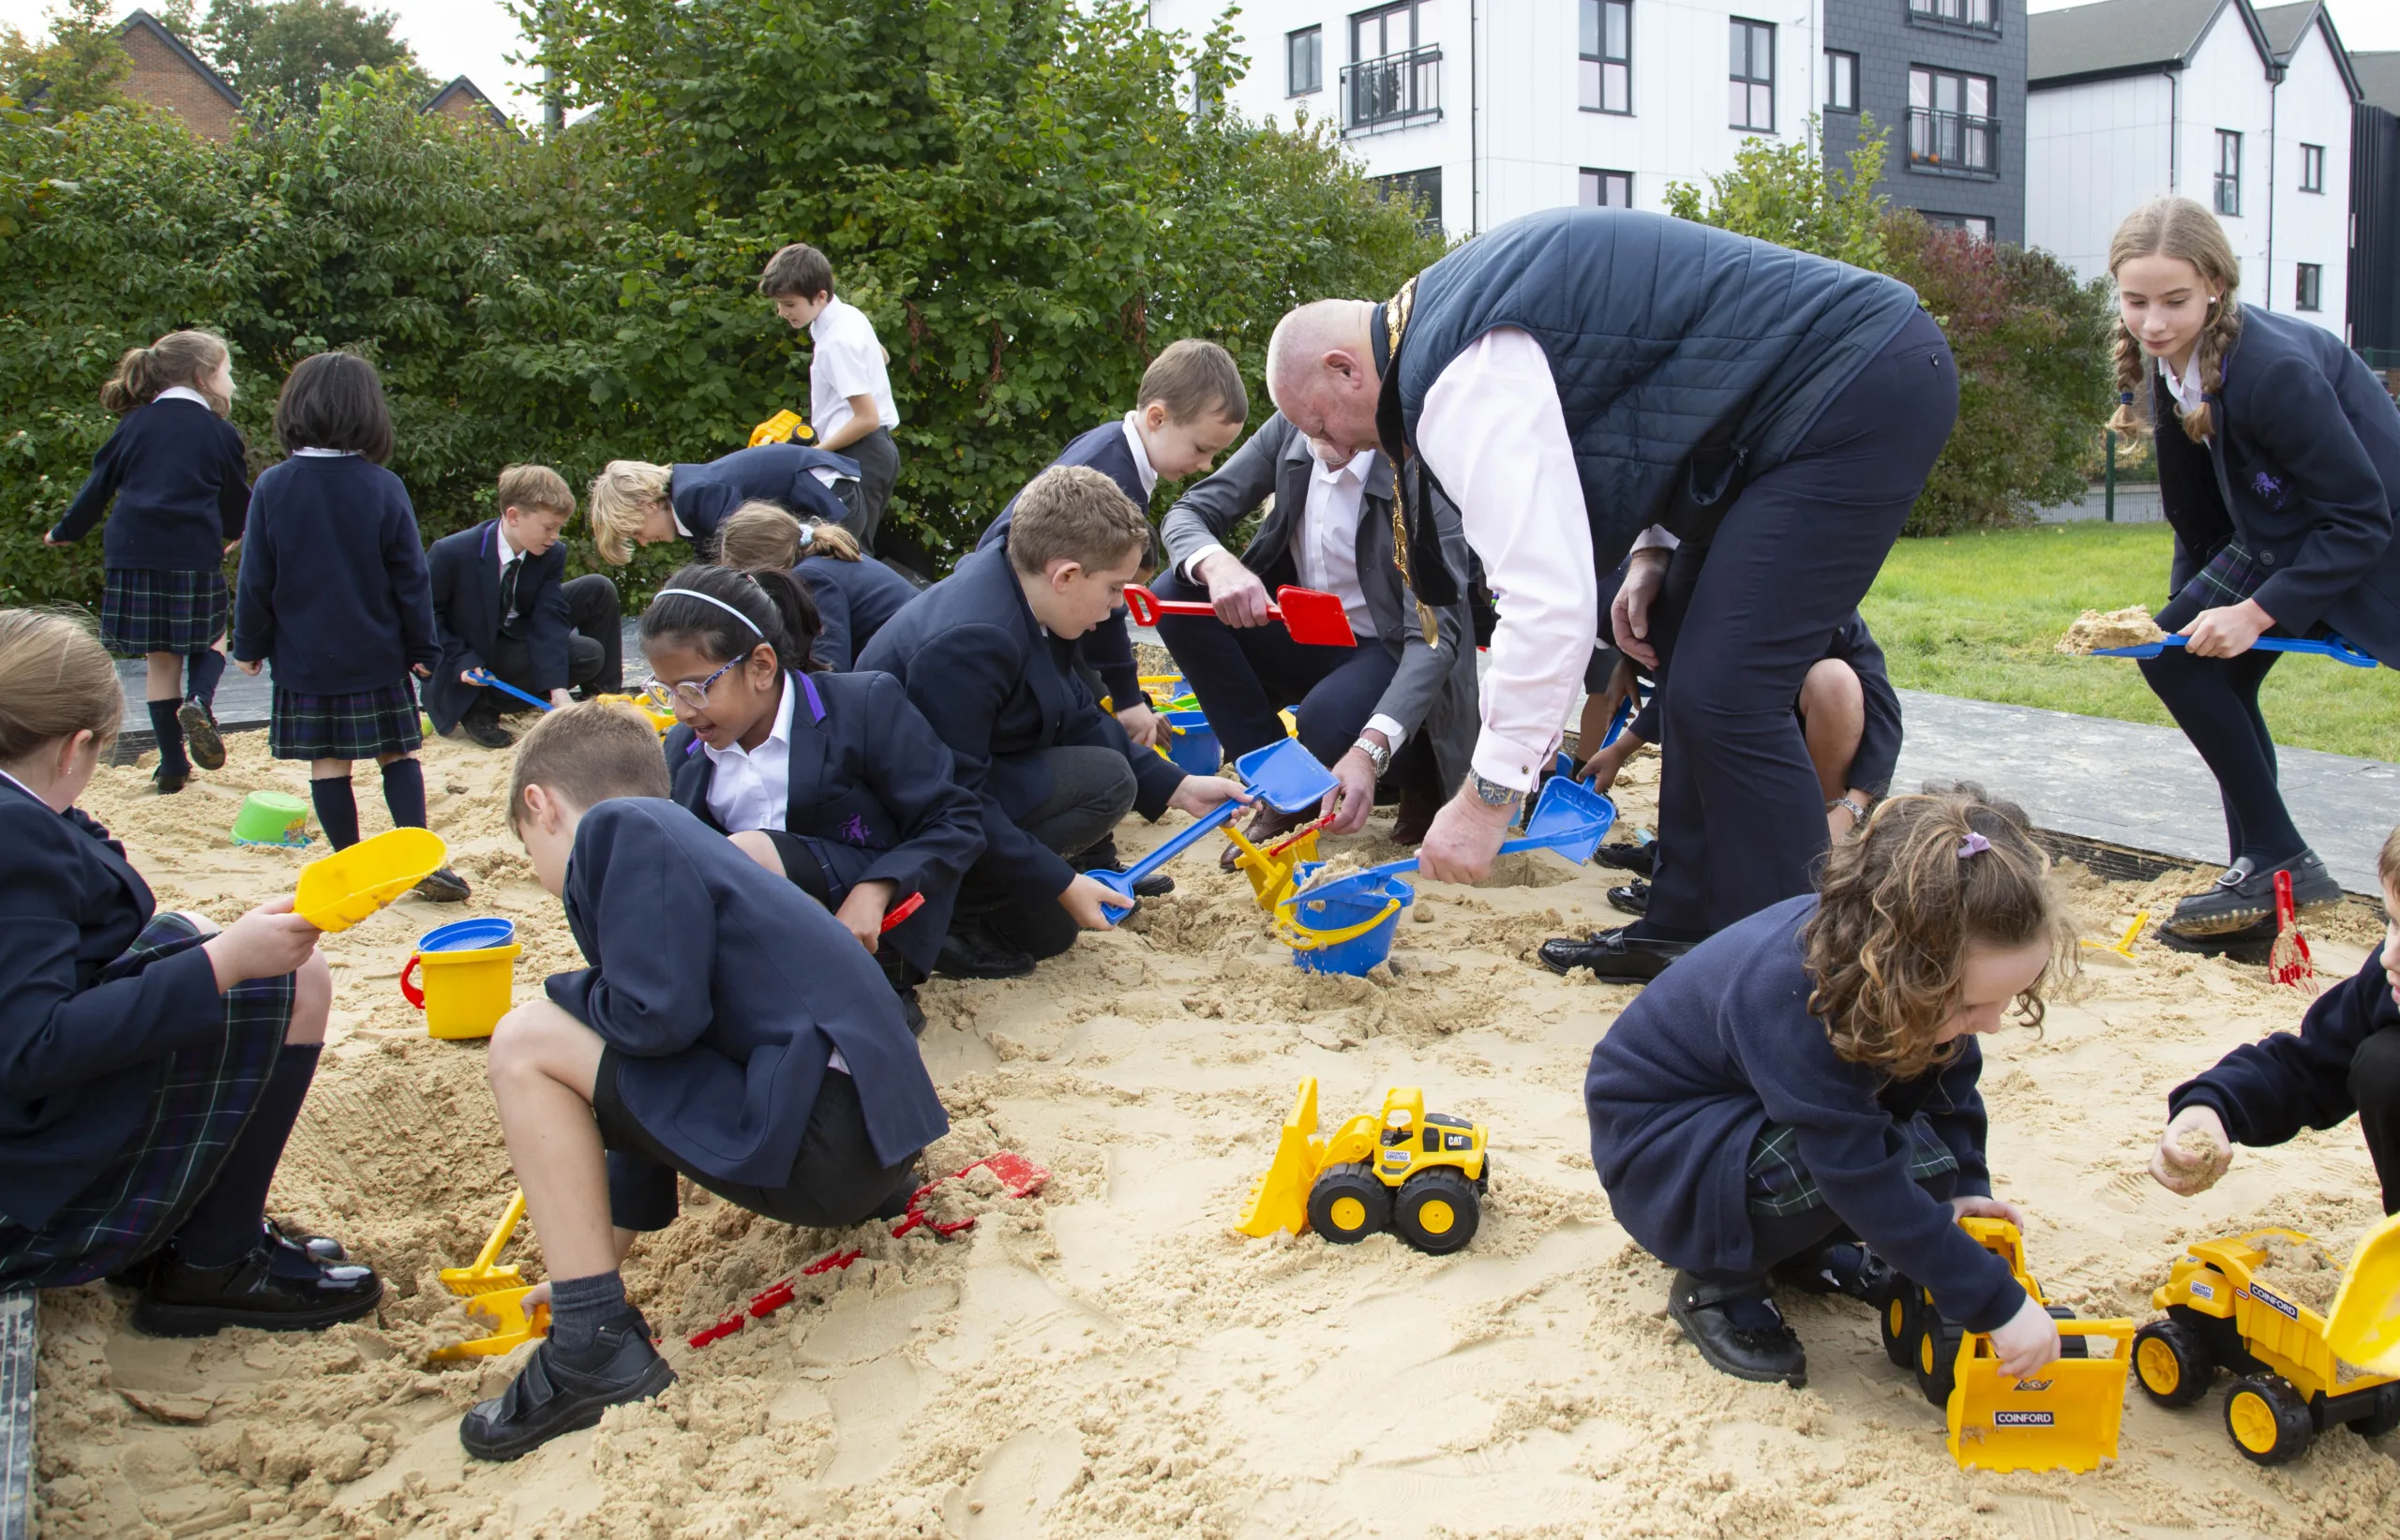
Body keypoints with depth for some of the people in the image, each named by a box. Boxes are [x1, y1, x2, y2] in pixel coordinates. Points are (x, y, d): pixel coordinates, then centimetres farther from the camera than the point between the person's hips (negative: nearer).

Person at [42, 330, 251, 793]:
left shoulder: (136, 424, 9)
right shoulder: (220, 432, 4)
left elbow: (100, 483, 13)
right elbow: (238, 500, 14)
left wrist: (66, 531, 28)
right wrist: (234, 534, 37)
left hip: (133, 558, 2)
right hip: (195, 559, -2)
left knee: (162, 659, 9)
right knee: (210, 640, 16)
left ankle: (173, 765, 12)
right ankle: (199, 703, -16)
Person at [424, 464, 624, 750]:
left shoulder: (552, 554, -15)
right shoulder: (452, 553, -28)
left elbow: (549, 618, -20)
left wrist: (558, 688, -32)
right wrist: (462, 662, -28)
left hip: (521, 635, 6)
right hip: (472, 649, -6)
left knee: (599, 590, -6)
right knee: (587, 654, -23)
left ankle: (604, 693, 9)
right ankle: (479, 705, -13)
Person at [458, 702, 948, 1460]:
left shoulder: (625, 828, -5)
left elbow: (657, 1016, -18)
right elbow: (652, 1088, 28)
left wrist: (563, 993, 4)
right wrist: (600, 1254, 34)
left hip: (819, 1135, -10)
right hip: (878, 1131, 10)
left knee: (524, 1046, -8)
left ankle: (595, 1346, -10)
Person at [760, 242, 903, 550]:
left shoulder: (838, 340, -19)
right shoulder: (848, 315, 9)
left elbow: (867, 418, -22)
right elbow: (879, 356, 31)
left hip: (858, 453, -10)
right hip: (873, 451, 10)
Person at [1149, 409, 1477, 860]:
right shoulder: (1288, 431, -8)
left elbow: (1434, 633, -30)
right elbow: (1188, 513, -7)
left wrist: (1370, 752, -46)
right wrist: (1217, 565, -34)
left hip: (1393, 653, -5)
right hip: (1305, 638, 6)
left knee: (1328, 721, -37)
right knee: (1175, 595, -17)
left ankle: (1421, 777, 1)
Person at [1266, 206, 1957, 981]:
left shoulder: (1465, 381, -19)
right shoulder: (1456, 310, 13)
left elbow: (1550, 598, -26)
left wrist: (1490, 794, -20)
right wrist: (1655, 549, 12)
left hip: (1862, 392, -11)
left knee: (1727, 701, -14)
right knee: (1699, 685, 13)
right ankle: (1686, 930, 21)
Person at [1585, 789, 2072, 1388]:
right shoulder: (1793, 997, -40)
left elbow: (1947, 1076, 3)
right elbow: (1869, 1182, -37)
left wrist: (1965, 1185, -9)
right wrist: (1998, 1304, -32)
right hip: (1655, 1136, -8)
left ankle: (1801, 1250, 10)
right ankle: (1715, 1283, -8)